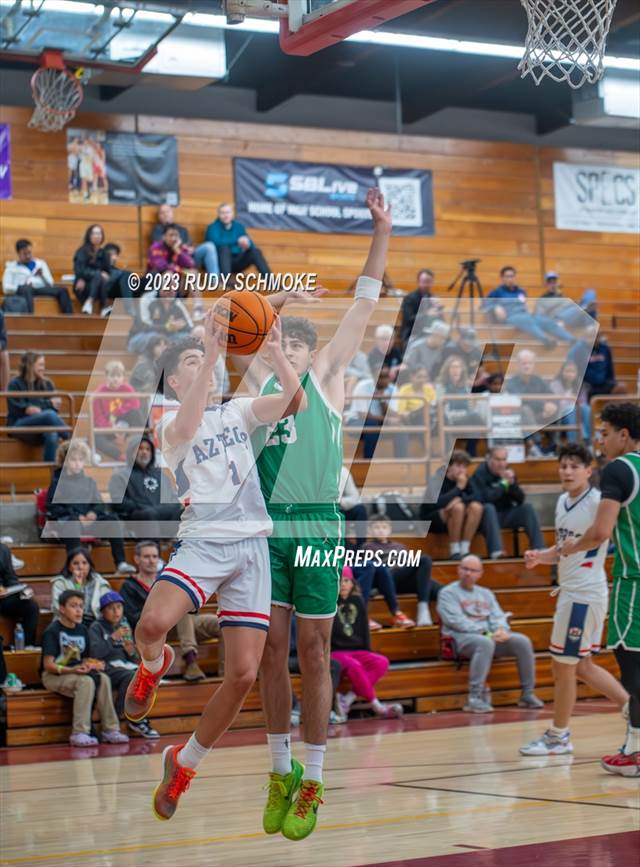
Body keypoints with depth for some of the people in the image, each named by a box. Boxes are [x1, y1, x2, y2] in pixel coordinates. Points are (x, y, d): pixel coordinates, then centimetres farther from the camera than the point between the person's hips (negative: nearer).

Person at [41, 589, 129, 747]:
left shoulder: (82, 630, 12)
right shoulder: (52, 631, -9)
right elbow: (48, 664, -16)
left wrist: (93, 665, -7)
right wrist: (73, 670, -29)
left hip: (76, 672, 6)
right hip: (53, 676, -6)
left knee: (103, 679, -21)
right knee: (85, 682, -33)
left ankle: (110, 730, -17)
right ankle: (79, 733, -32)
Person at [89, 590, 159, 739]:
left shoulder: (125, 626, 20)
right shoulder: (96, 627, 3)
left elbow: (135, 658, 23)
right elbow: (95, 652, -15)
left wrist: (131, 652, 0)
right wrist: (113, 637, -18)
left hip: (126, 665, 5)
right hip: (107, 667, -5)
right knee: (131, 676, -34)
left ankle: (138, 720, -13)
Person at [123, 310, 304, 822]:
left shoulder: (237, 411, 16)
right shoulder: (169, 422, 4)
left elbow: (293, 401, -2)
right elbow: (186, 428, -23)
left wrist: (277, 355, -19)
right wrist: (212, 354, -28)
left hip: (253, 547, 3)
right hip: (204, 542, -3)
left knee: (243, 675, -5)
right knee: (153, 624, -33)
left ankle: (185, 762, 17)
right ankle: (153, 667, 7)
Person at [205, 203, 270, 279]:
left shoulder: (239, 226, 12)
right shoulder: (213, 227, -1)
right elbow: (216, 242, -23)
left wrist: (248, 245, -23)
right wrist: (237, 241, -29)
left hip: (237, 263, 4)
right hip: (220, 262, -4)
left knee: (255, 251, -19)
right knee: (224, 248, -34)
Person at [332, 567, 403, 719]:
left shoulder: (357, 601, 12)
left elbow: (364, 630, 16)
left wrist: (368, 653, 10)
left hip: (357, 651, 5)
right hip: (334, 653, -5)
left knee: (382, 662, -22)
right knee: (354, 666, -35)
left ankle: (347, 699, -30)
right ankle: (377, 707, -27)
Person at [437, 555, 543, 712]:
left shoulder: (486, 593, 24)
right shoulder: (448, 593, 5)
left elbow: (498, 616, 14)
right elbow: (455, 620, -9)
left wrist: (501, 630, -12)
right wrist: (484, 632, -19)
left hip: (489, 636, 6)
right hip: (461, 637, -6)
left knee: (523, 641, -16)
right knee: (485, 643, -40)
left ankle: (527, 694, -9)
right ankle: (475, 698, -43)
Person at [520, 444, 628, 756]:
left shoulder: (597, 503, -14)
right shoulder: (562, 502, 11)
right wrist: (539, 556, 4)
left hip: (584, 594, -9)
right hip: (570, 592, 9)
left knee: (563, 666, 1)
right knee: (581, 667, 15)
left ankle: (558, 736, 14)